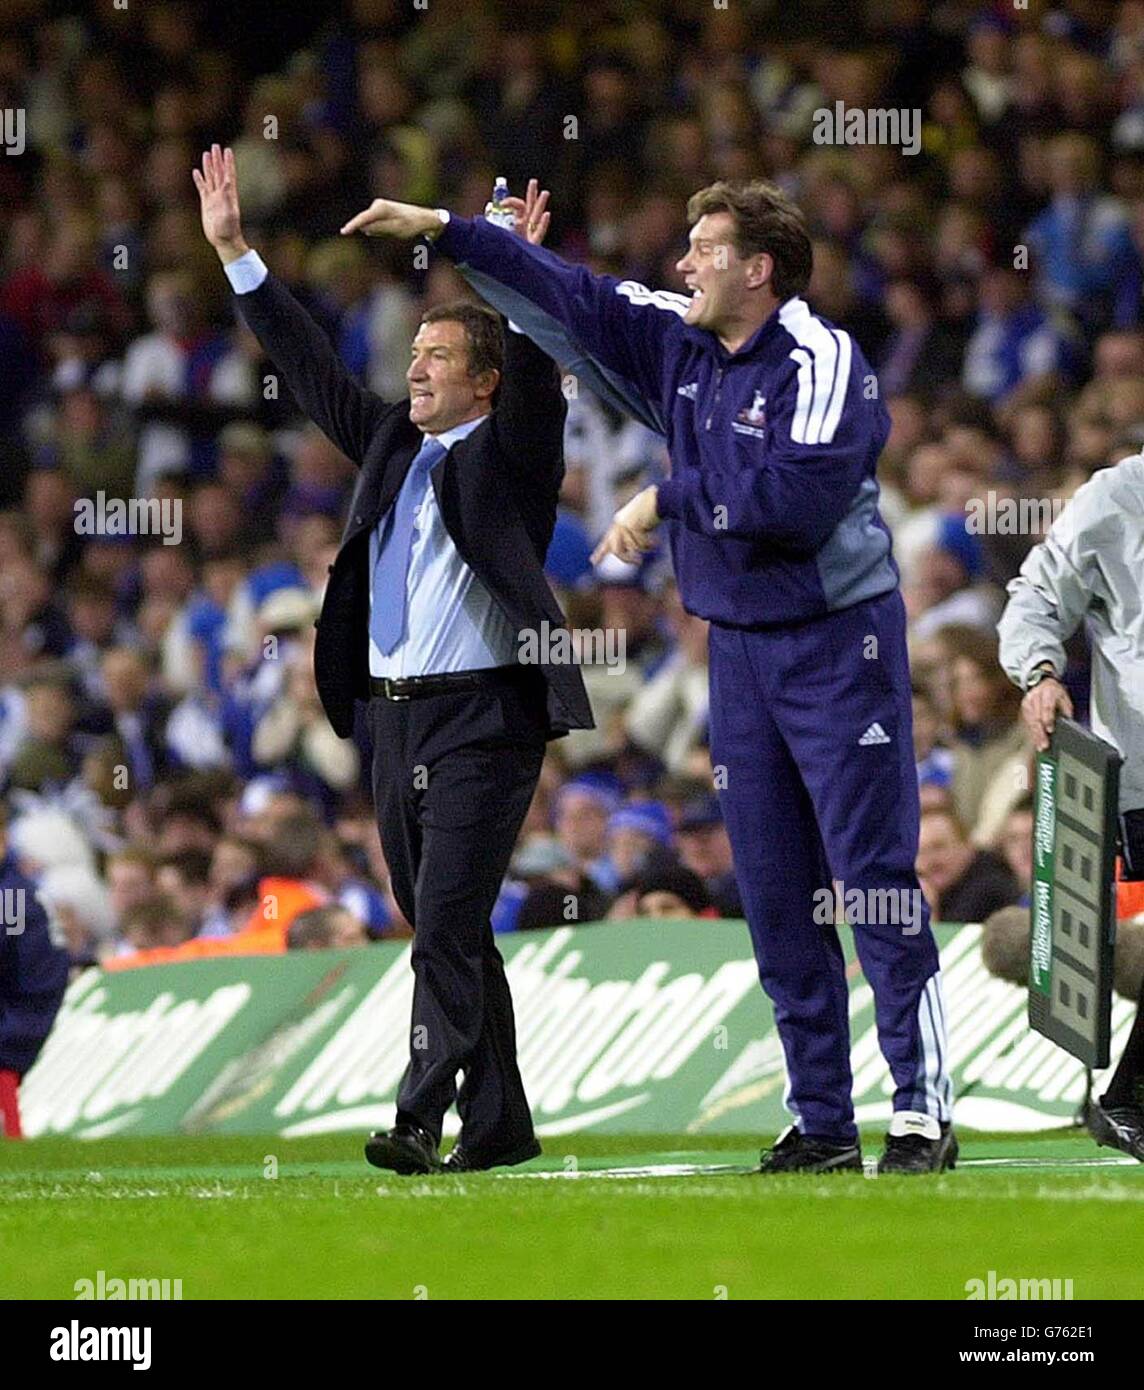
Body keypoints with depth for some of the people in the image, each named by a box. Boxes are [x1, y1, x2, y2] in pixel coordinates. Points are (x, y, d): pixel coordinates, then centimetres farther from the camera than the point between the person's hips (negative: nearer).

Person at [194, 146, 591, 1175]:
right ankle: (498, 1122, 15)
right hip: (395, 714, 7)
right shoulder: (390, 445, 16)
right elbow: (310, 366, 19)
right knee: (443, 929, 9)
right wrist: (234, 252, 17)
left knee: (448, 918, -15)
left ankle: (420, 1116, -20)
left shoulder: (510, 454, 0)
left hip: (484, 715, -7)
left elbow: (535, 379, -18)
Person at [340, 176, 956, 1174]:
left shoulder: (821, 362, -13)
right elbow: (570, 300, 18)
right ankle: (822, 1124, 10)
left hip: (837, 644, -8)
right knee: (775, 897, 6)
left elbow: (799, 496, -25)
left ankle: (924, 1115, -9)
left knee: (877, 881, -9)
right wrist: (440, 231, 17)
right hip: (738, 647, 8)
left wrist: (670, 499, -15)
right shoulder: (678, 342, 10)